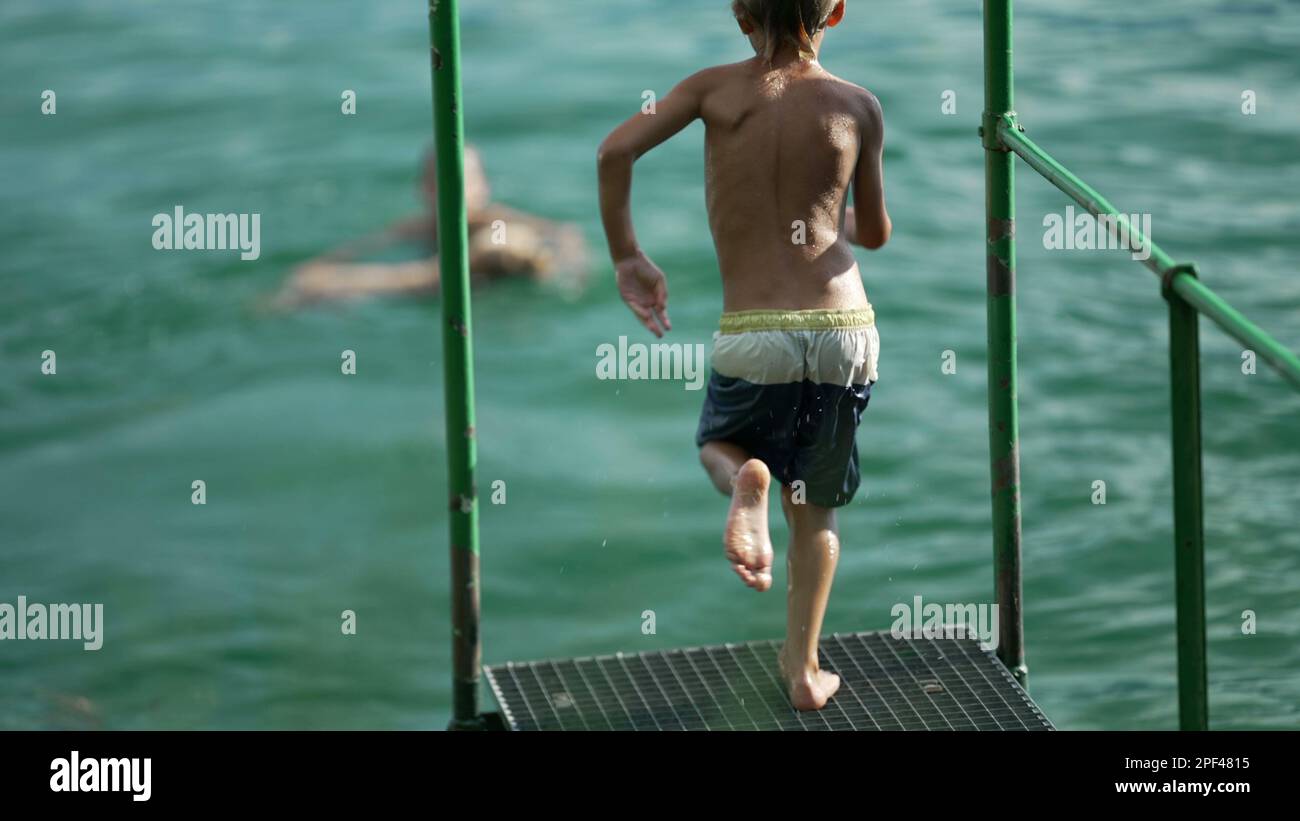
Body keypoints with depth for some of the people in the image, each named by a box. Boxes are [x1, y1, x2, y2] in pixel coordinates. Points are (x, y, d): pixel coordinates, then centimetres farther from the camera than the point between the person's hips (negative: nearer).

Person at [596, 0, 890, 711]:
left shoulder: (716, 88, 2)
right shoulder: (858, 107, 4)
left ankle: (744, 482, -7)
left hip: (753, 336, -1)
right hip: (845, 332, 1)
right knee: (815, 506, 21)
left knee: (718, 441, 29)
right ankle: (802, 669, 15)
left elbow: (615, 150, -10)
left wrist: (626, 257, 3)